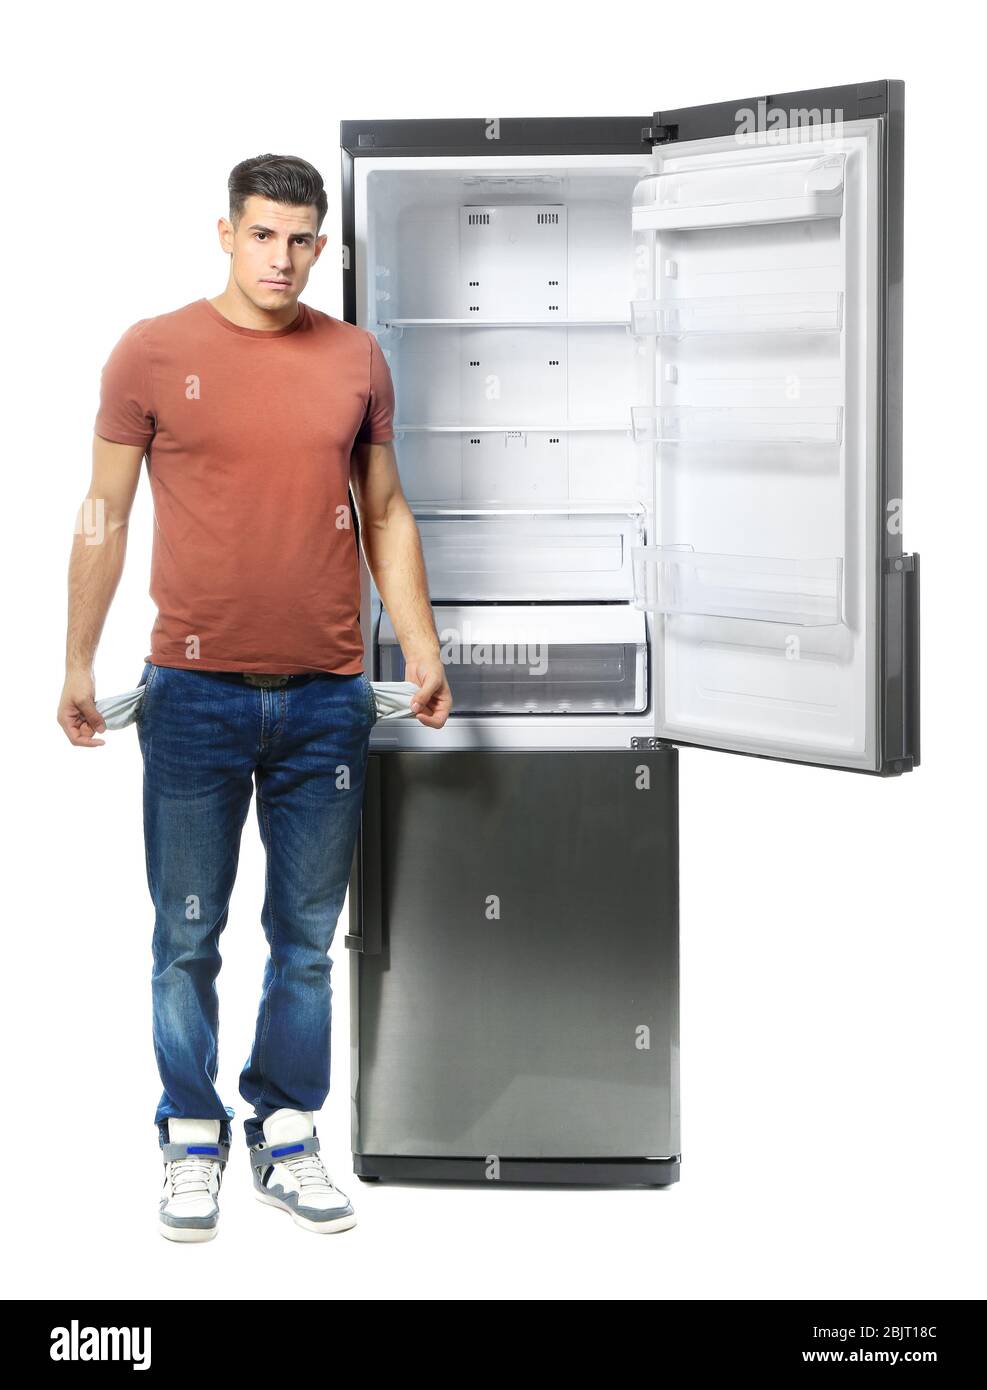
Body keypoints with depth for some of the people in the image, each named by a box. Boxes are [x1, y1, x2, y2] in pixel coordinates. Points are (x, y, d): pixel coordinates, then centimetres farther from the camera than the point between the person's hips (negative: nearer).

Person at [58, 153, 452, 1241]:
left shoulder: (356, 359, 7)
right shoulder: (153, 353, 0)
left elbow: (386, 516, 13)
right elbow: (105, 515, 4)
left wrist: (423, 654, 5)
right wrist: (78, 663, 0)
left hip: (328, 700, 2)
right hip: (194, 694, -2)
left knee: (307, 938, 9)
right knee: (188, 938, 5)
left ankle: (288, 1140, 22)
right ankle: (193, 1144, 18)